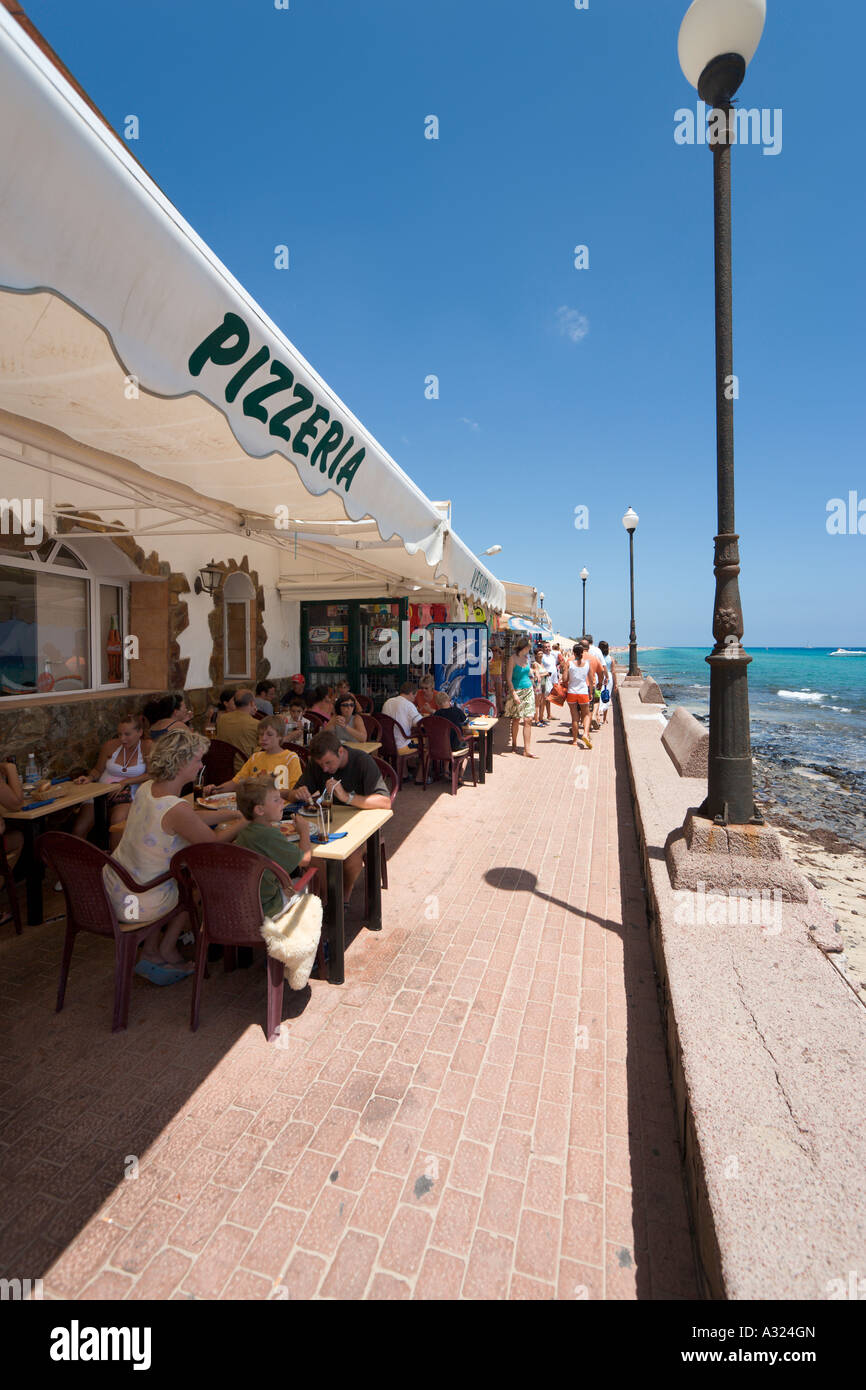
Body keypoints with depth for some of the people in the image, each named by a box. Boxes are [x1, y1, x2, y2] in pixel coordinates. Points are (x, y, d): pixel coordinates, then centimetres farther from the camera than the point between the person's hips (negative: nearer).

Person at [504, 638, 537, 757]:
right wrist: (514, 694, -19)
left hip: (528, 690, 5)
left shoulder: (527, 657, 9)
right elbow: (508, 678, -12)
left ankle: (526, 750, -3)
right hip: (516, 690, -5)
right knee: (516, 720, 5)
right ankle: (514, 745, 26)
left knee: (528, 720, -3)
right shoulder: (513, 658, -9)